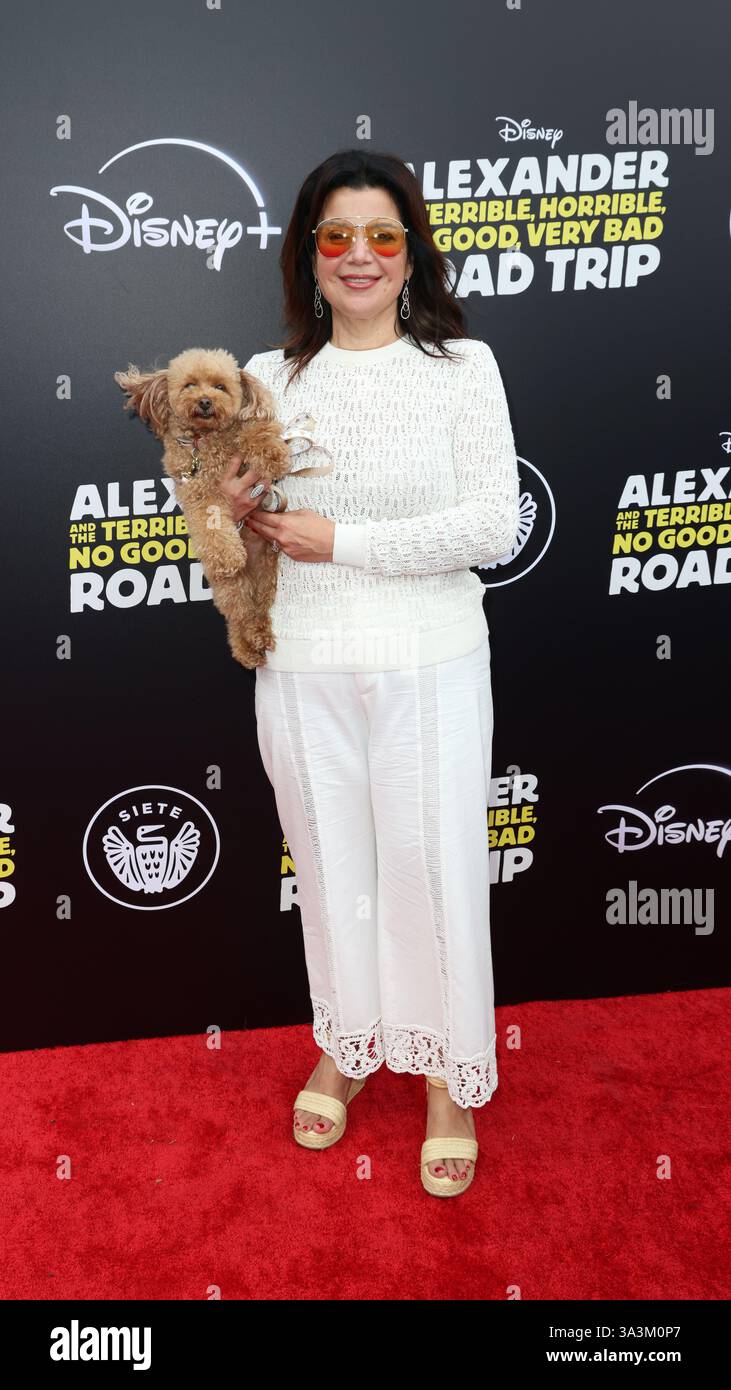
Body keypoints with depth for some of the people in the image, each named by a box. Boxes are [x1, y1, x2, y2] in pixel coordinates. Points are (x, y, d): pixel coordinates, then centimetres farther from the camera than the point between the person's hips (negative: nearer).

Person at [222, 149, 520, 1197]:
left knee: (435, 866, 7)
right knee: (331, 863, 15)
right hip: (303, 671, 3)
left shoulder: (462, 364, -3)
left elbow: (494, 526, -11)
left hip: (430, 668, -2)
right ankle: (348, 1045, 39)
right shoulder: (269, 378, 6)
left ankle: (450, 1076, 29)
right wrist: (229, 515, -10)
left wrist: (340, 541, -14)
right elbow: (245, 530, 14)